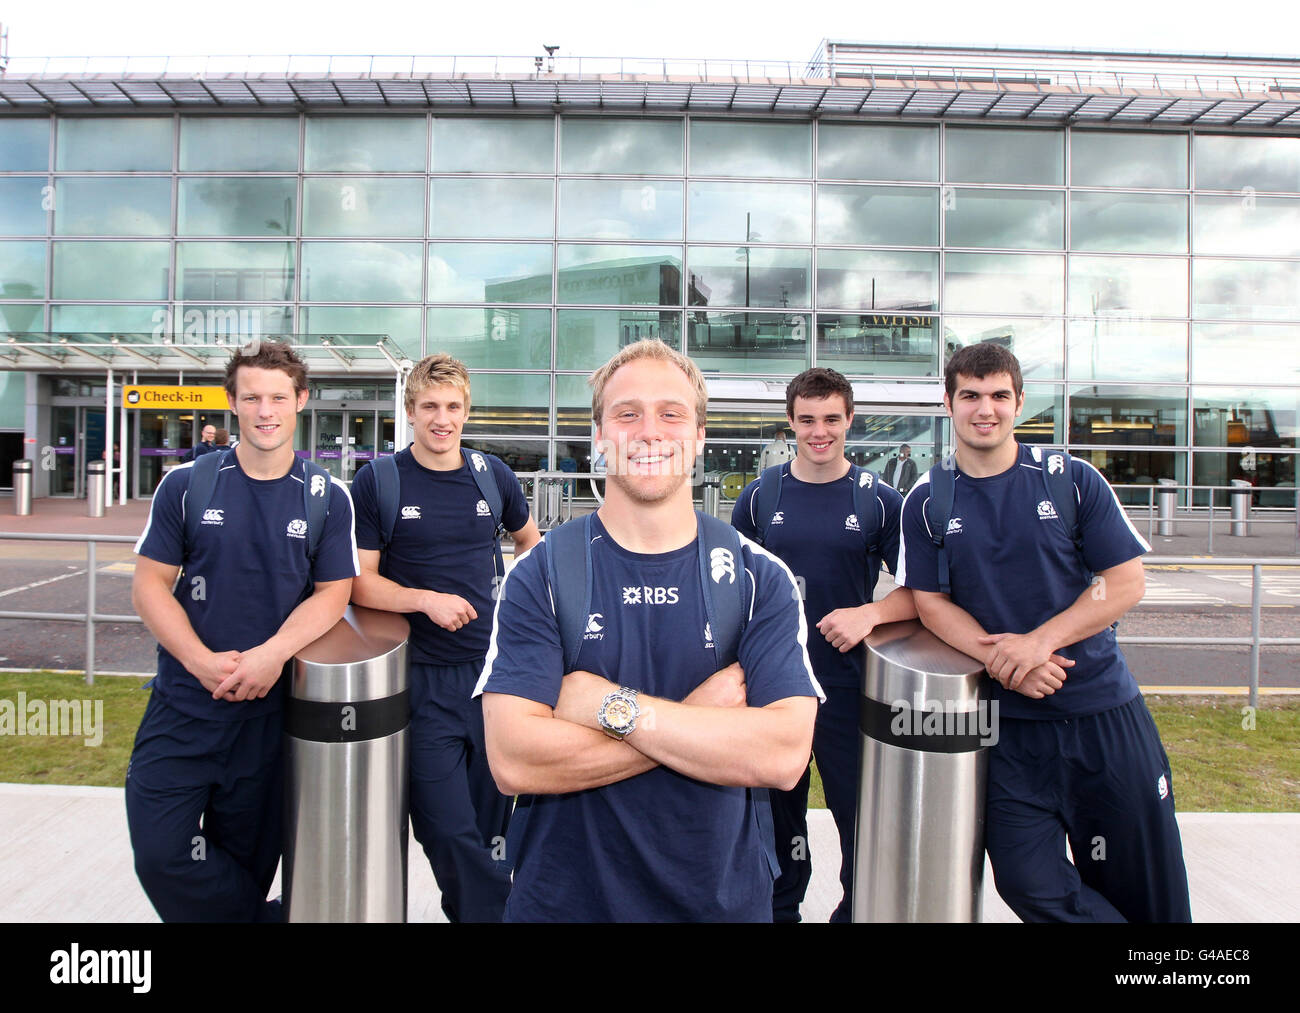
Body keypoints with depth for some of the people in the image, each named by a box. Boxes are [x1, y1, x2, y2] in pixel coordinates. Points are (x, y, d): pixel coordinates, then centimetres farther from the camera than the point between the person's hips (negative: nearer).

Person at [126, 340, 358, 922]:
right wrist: (203, 661, -14)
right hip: (183, 701, 1)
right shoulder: (186, 485, 0)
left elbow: (332, 593, -2)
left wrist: (271, 655, -19)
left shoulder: (327, 498, 0)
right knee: (161, 855, -3)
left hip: (268, 708, 0)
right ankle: (262, 918, 18)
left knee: (247, 855, 10)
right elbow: (149, 585, -1)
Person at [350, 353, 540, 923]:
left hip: (494, 668, 3)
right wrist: (426, 599, -18)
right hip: (424, 678, -2)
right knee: (447, 830, -4)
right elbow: (359, 582, -3)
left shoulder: (491, 474, 5)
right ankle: (493, 909, 17)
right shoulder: (377, 481, -2)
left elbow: (530, 541, 22)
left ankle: (468, 908, 36)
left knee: (491, 822, 14)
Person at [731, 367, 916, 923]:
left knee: (860, 812, 6)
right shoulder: (760, 494, 2)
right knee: (776, 806, 16)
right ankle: (780, 909, 37)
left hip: (847, 679, -1)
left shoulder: (879, 500, -3)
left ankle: (856, 911, 30)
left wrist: (870, 612, -20)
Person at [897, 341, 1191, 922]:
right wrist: (999, 658, -16)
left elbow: (1126, 582, -3)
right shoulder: (927, 502, 2)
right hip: (1010, 722, 1)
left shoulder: (1073, 480, 0)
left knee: (1144, 887, 9)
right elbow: (931, 603, 1)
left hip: (1104, 709, 0)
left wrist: (1039, 642, -17)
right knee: (1026, 881, 1)